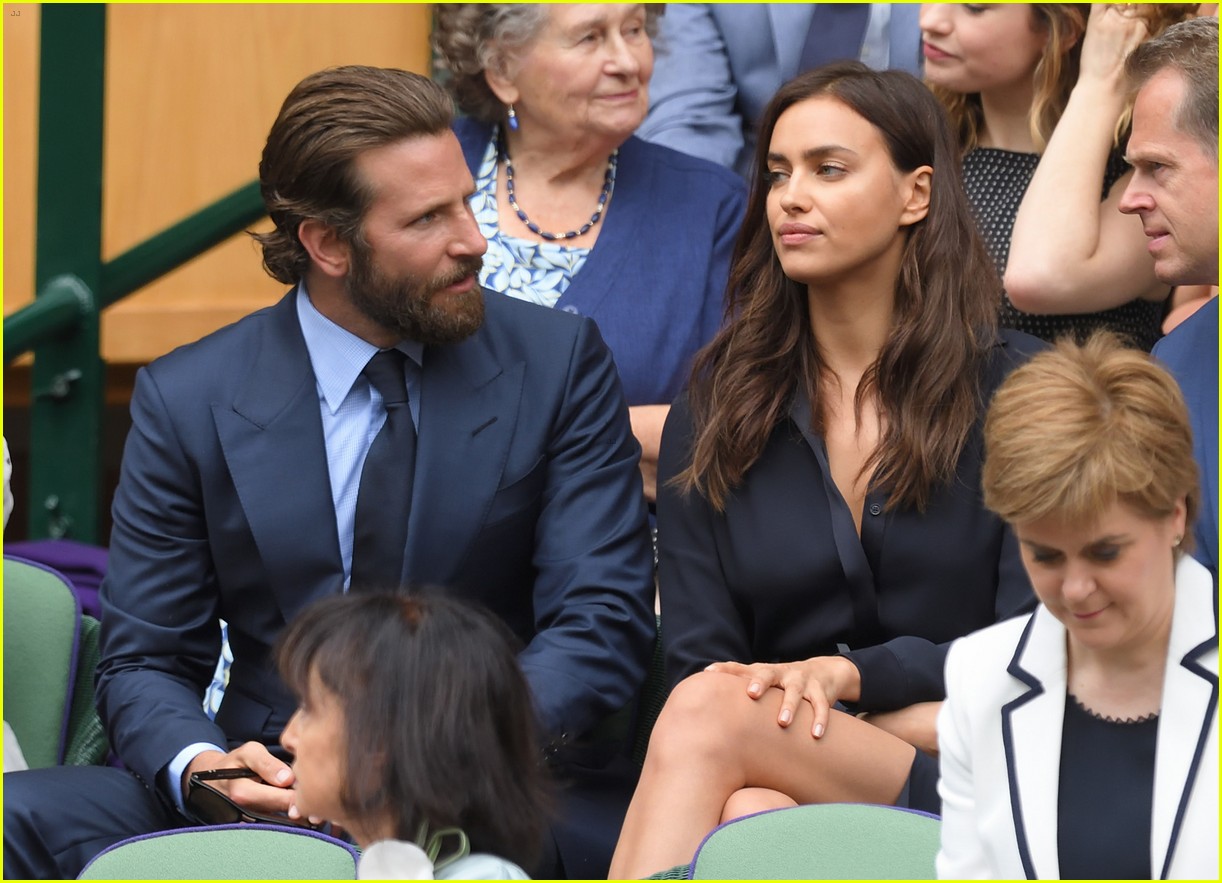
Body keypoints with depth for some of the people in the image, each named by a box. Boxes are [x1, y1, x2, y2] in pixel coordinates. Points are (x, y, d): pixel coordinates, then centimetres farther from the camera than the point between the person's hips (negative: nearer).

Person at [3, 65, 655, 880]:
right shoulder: (188, 400, 5)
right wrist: (201, 768, -18)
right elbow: (145, 661, 7)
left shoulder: (560, 362, 4)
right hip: (270, 790, 2)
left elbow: (602, 626, -2)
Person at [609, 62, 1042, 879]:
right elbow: (696, 652, 8)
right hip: (782, 769, 2)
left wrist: (849, 674, -15)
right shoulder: (717, 405, 14)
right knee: (746, 816, -38)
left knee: (710, 716, -34)